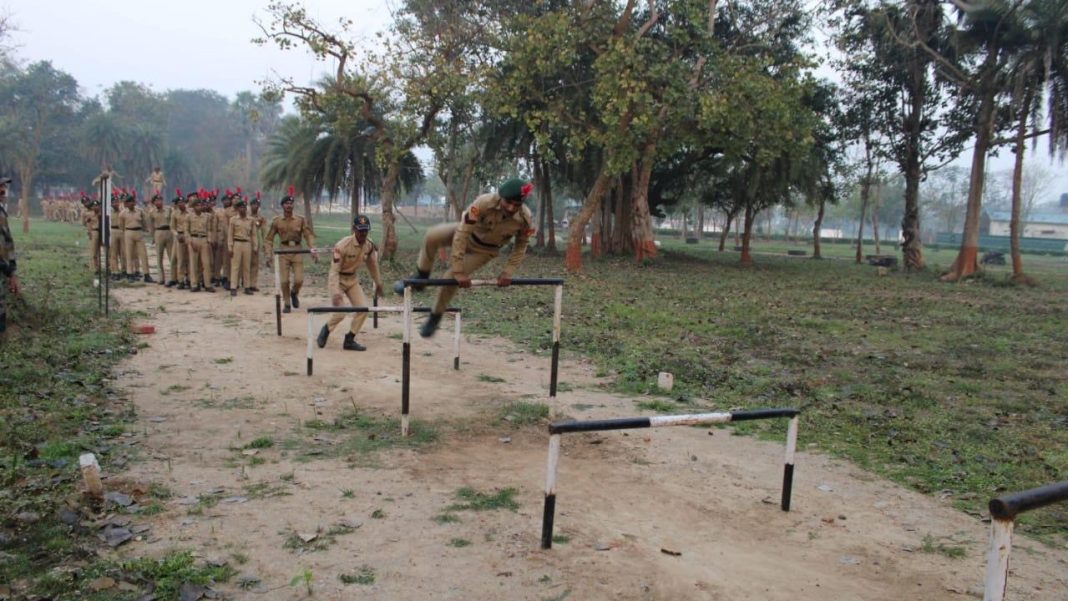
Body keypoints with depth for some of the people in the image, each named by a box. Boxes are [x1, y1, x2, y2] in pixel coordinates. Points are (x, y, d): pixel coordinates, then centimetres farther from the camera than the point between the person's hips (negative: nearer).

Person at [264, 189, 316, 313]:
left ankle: (294, 293, 28)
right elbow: (269, 238, 7)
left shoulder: (300, 220, 2)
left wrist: (313, 249, -15)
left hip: (297, 252, 0)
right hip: (283, 252, 0)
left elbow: (309, 235, -1)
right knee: (284, 281, -1)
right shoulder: (277, 221, 3)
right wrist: (268, 255, 0)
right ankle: (287, 304, 15)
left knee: (299, 280, -6)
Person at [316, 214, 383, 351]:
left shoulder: (369, 246, -8)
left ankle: (349, 340, 9)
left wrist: (378, 282, 19)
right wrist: (335, 292, -36)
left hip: (353, 279, 6)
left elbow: (372, 264, 11)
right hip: (338, 279, -6)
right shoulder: (343, 245, -26)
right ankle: (326, 329, 17)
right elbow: (334, 270, -27)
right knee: (340, 313, -16)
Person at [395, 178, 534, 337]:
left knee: (452, 278, -13)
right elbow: (462, 233, -36)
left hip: (485, 249, 1)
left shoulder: (526, 219, -30)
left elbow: (521, 246, -10)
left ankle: (435, 318, 12)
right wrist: (458, 270, -38)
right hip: (469, 232, 0)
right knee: (432, 237, -29)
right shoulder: (484, 203, -38)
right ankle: (420, 279, -8)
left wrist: (507, 273, -16)